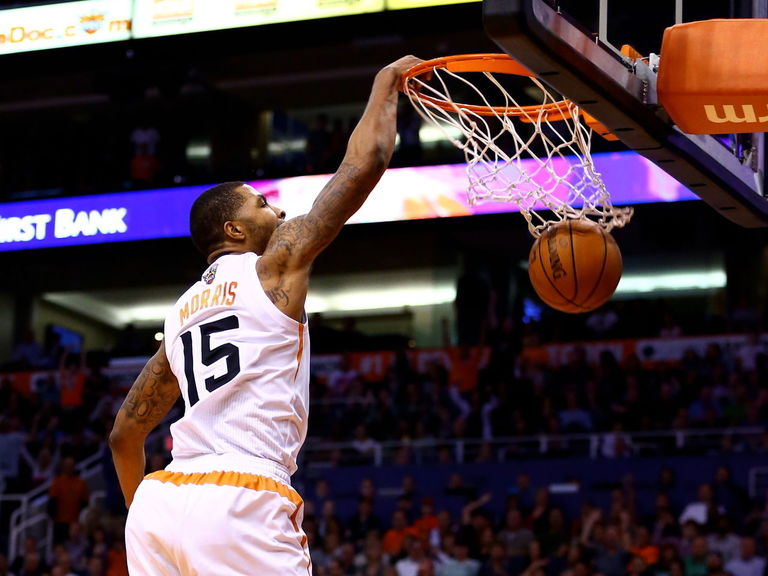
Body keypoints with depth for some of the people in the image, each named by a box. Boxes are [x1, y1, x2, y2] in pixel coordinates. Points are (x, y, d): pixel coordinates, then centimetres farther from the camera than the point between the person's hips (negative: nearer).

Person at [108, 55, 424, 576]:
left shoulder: (182, 313, 26)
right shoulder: (276, 263, 8)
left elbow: (125, 434, 28)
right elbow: (365, 163, 6)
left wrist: (144, 517, 37)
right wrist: (386, 83, 22)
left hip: (160, 500, 7)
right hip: (239, 504, -7)